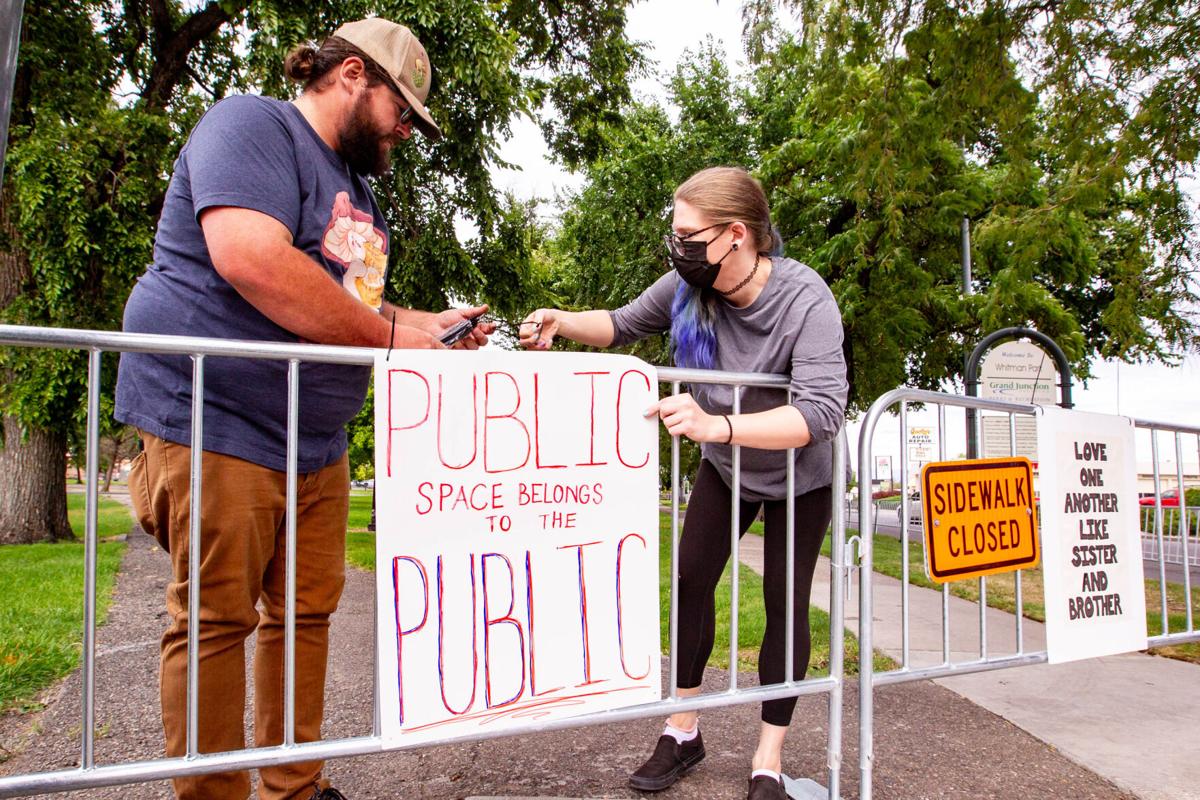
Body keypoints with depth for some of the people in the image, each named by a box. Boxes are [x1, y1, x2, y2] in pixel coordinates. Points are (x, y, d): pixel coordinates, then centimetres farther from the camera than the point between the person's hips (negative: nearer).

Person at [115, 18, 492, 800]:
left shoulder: (356, 184, 21)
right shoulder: (250, 127, -7)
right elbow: (250, 259, -26)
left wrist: (430, 323, 9)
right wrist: (390, 335, -19)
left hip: (316, 438, 9)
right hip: (217, 421, -9)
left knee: (308, 611, 11)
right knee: (217, 620, -2)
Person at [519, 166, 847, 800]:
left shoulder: (806, 301, -32)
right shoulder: (688, 286, -19)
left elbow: (822, 411, -43)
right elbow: (624, 326, -1)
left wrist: (715, 425, -56)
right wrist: (563, 322, -21)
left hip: (799, 474, -4)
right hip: (725, 467, 4)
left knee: (785, 603, -2)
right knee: (691, 580, 0)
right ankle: (683, 731, 16)